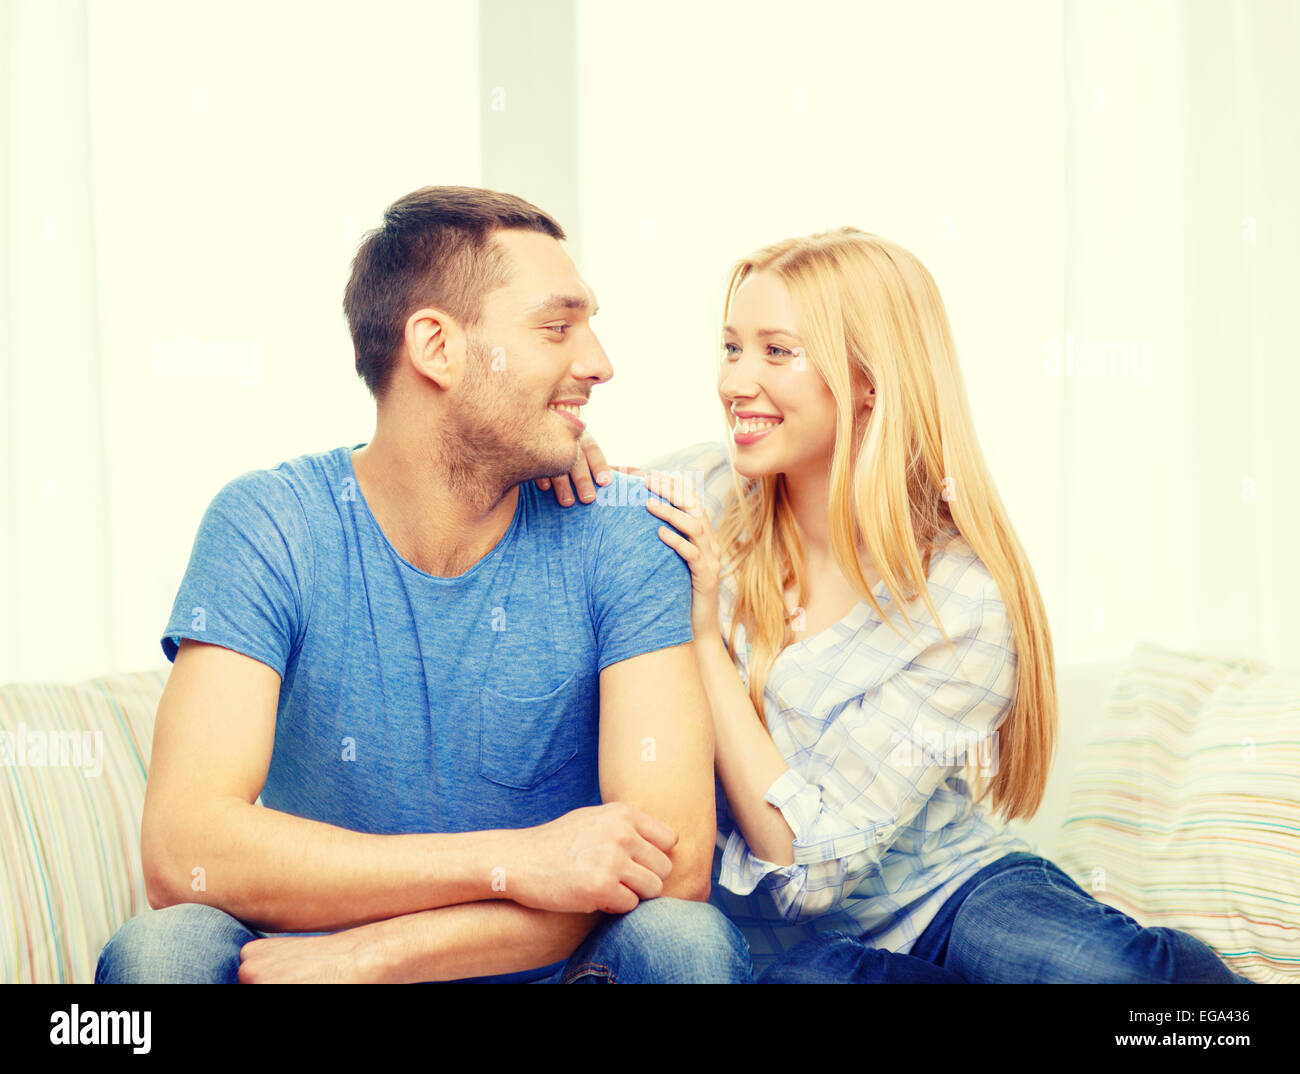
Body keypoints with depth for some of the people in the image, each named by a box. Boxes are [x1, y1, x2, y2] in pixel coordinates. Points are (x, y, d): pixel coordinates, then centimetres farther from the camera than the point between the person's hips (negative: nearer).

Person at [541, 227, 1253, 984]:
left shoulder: (963, 603, -16)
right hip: (768, 918, 4)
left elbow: (804, 855, -17)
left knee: (1126, 969, -37)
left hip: (937, 889, -4)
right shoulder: (698, 495, -7)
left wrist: (703, 633, -20)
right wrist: (560, 458, -11)